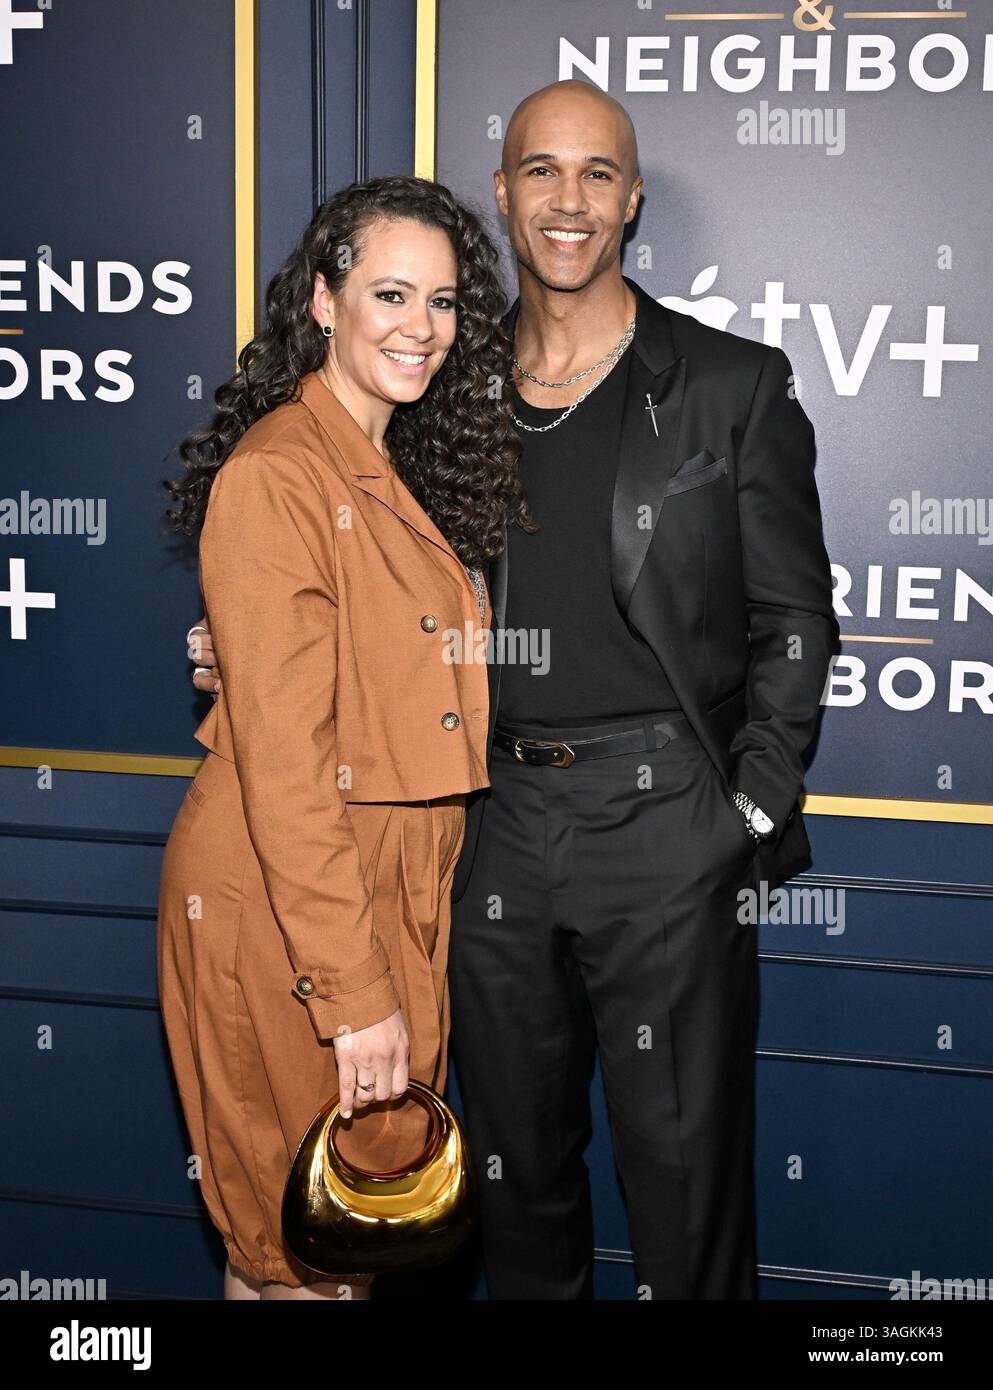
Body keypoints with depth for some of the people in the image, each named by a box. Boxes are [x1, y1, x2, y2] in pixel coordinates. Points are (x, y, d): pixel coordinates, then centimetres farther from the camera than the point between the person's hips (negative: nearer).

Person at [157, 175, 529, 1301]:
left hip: (391, 899, 8)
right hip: (285, 913, -8)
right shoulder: (275, 475, -17)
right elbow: (280, 762, -21)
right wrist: (354, 992, -22)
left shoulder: (406, 473, 11)